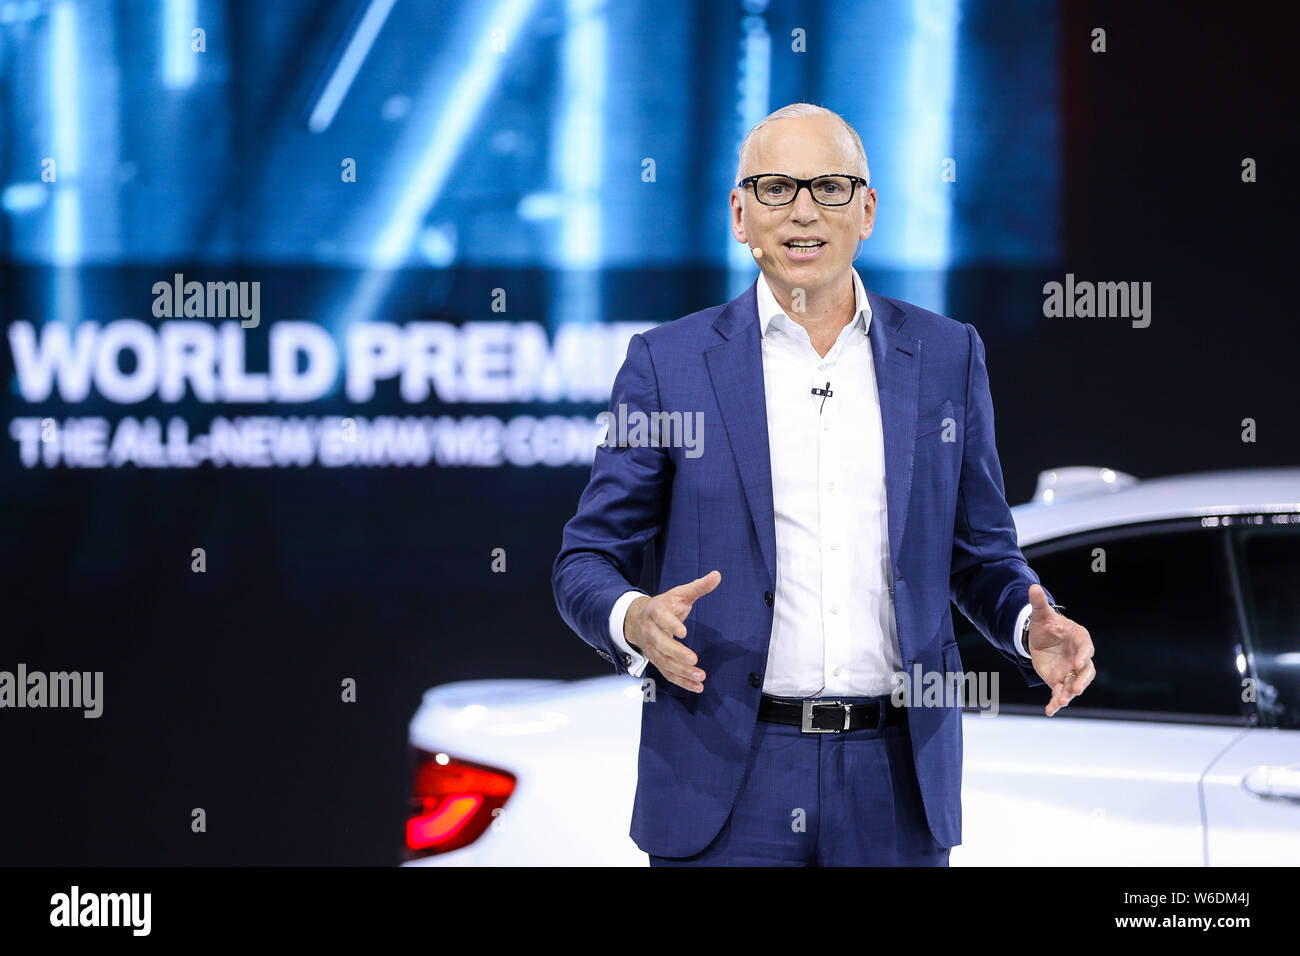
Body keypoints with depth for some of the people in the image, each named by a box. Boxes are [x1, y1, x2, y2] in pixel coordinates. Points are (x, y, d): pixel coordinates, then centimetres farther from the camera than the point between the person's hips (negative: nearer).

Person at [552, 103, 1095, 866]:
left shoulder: (946, 356, 9)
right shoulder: (669, 363, 2)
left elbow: (980, 555, 14)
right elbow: (586, 562, 4)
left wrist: (1032, 627, -7)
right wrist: (636, 622, -19)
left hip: (896, 777, 2)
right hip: (726, 776, -2)